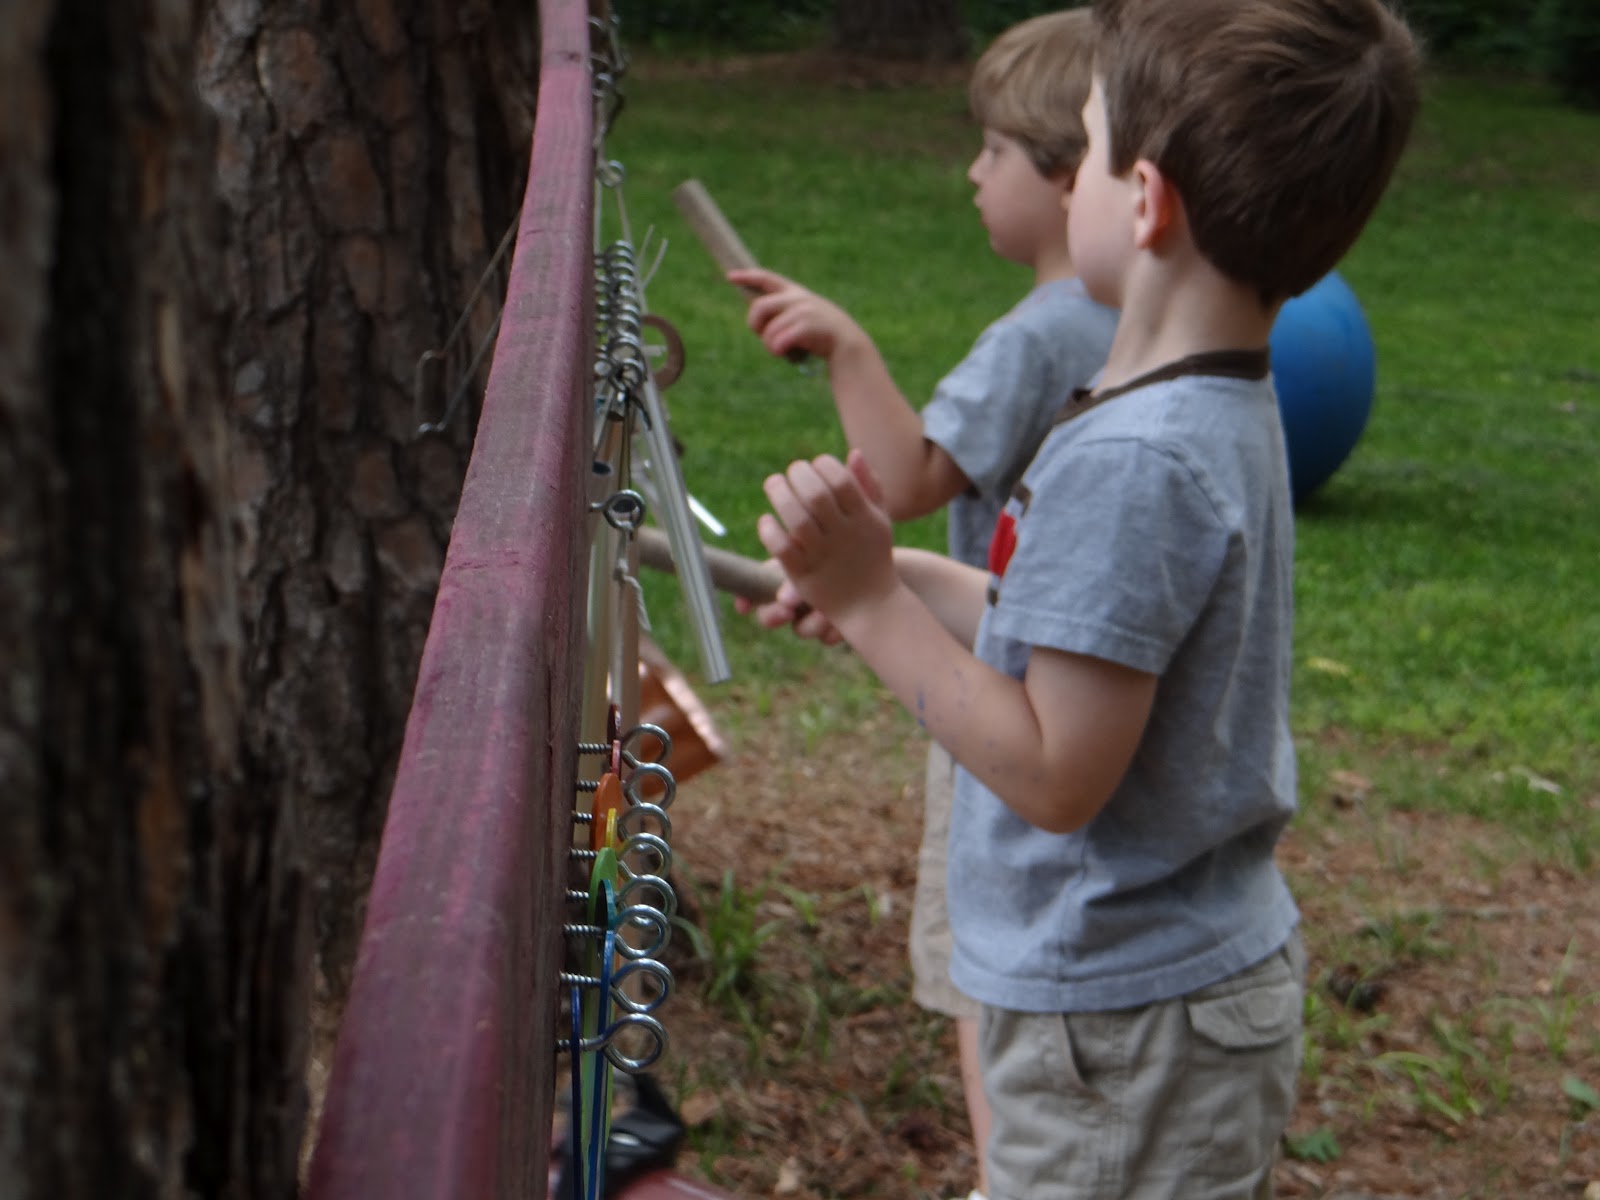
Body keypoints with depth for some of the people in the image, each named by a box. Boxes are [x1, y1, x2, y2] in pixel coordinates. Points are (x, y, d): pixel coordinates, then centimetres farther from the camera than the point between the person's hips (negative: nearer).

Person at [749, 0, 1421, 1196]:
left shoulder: (1132, 461, -27)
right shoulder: (1227, 412, 3)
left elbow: (1055, 776, -25)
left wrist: (870, 604, -21)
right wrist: (901, 578, 4)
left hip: (1125, 1025, -9)